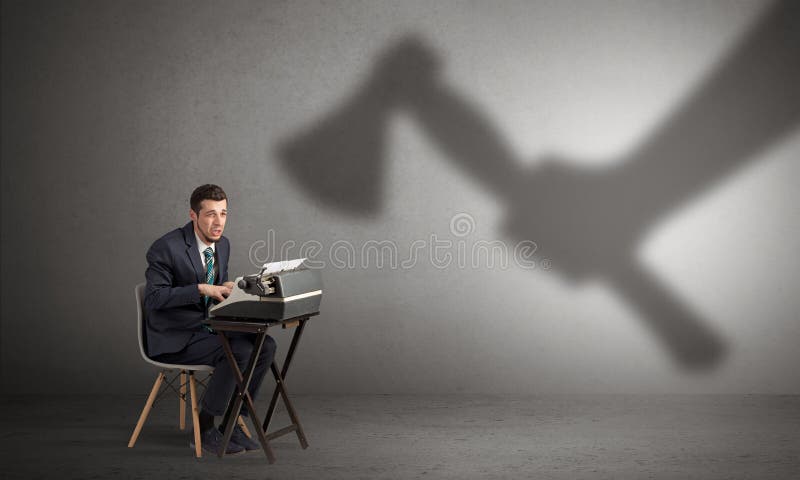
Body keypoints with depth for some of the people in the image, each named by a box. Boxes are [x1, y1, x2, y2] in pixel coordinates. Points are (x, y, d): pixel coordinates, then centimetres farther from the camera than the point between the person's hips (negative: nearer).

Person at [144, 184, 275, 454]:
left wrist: (226, 287, -6)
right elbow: (154, 298, -21)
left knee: (265, 345, -12)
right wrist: (201, 289, -27)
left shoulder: (222, 244, 6)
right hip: (174, 338, -8)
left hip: (206, 328, 8)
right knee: (239, 351, -27)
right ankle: (204, 429, -10)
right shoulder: (167, 247, -18)